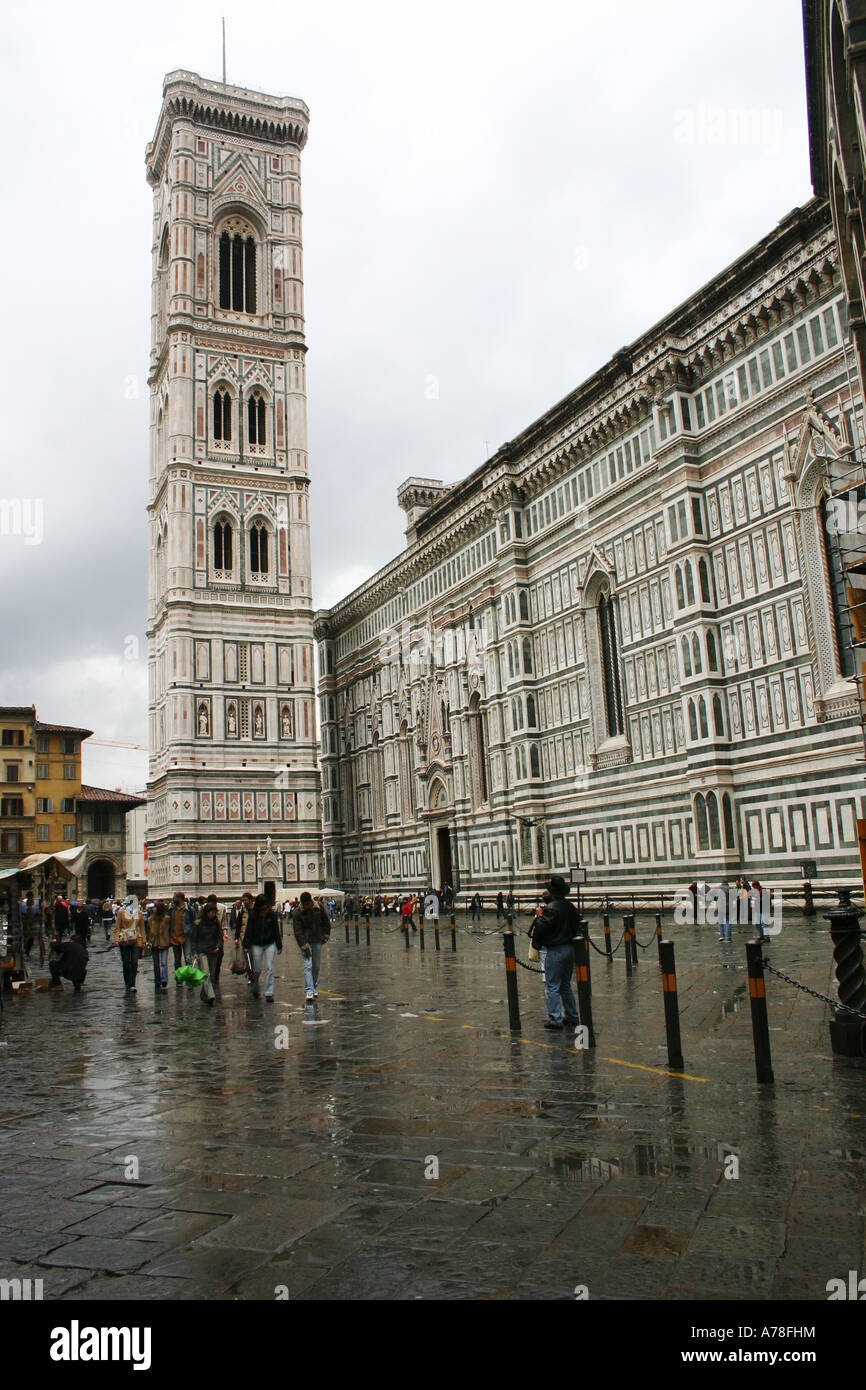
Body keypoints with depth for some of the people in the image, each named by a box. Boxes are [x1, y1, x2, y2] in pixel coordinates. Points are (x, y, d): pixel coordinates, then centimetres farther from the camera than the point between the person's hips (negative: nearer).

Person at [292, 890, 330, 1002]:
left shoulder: (318, 908, -4)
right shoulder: (297, 913, -13)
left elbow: (326, 921, 12)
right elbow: (297, 931, -15)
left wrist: (326, 934, 8)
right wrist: (304, 946, -20)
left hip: (317, 940, 3)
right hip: (305, 941, -3)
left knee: (317, 966, 9)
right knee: (308, 965, -13)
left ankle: (314, 987, 26)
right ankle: (309, 991, -15)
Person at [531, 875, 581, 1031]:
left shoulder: (550, 908, -18)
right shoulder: (571, 907, 6)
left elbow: (541, 928, -17)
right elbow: (576, 926, 15)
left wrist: (539, 917, -1)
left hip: (554, 951, -8)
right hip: (570, 948, 8)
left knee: (552, 986, -1)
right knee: (566, 984, 19)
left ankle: (555, 1019, -3)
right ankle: (572, 1016, 23)